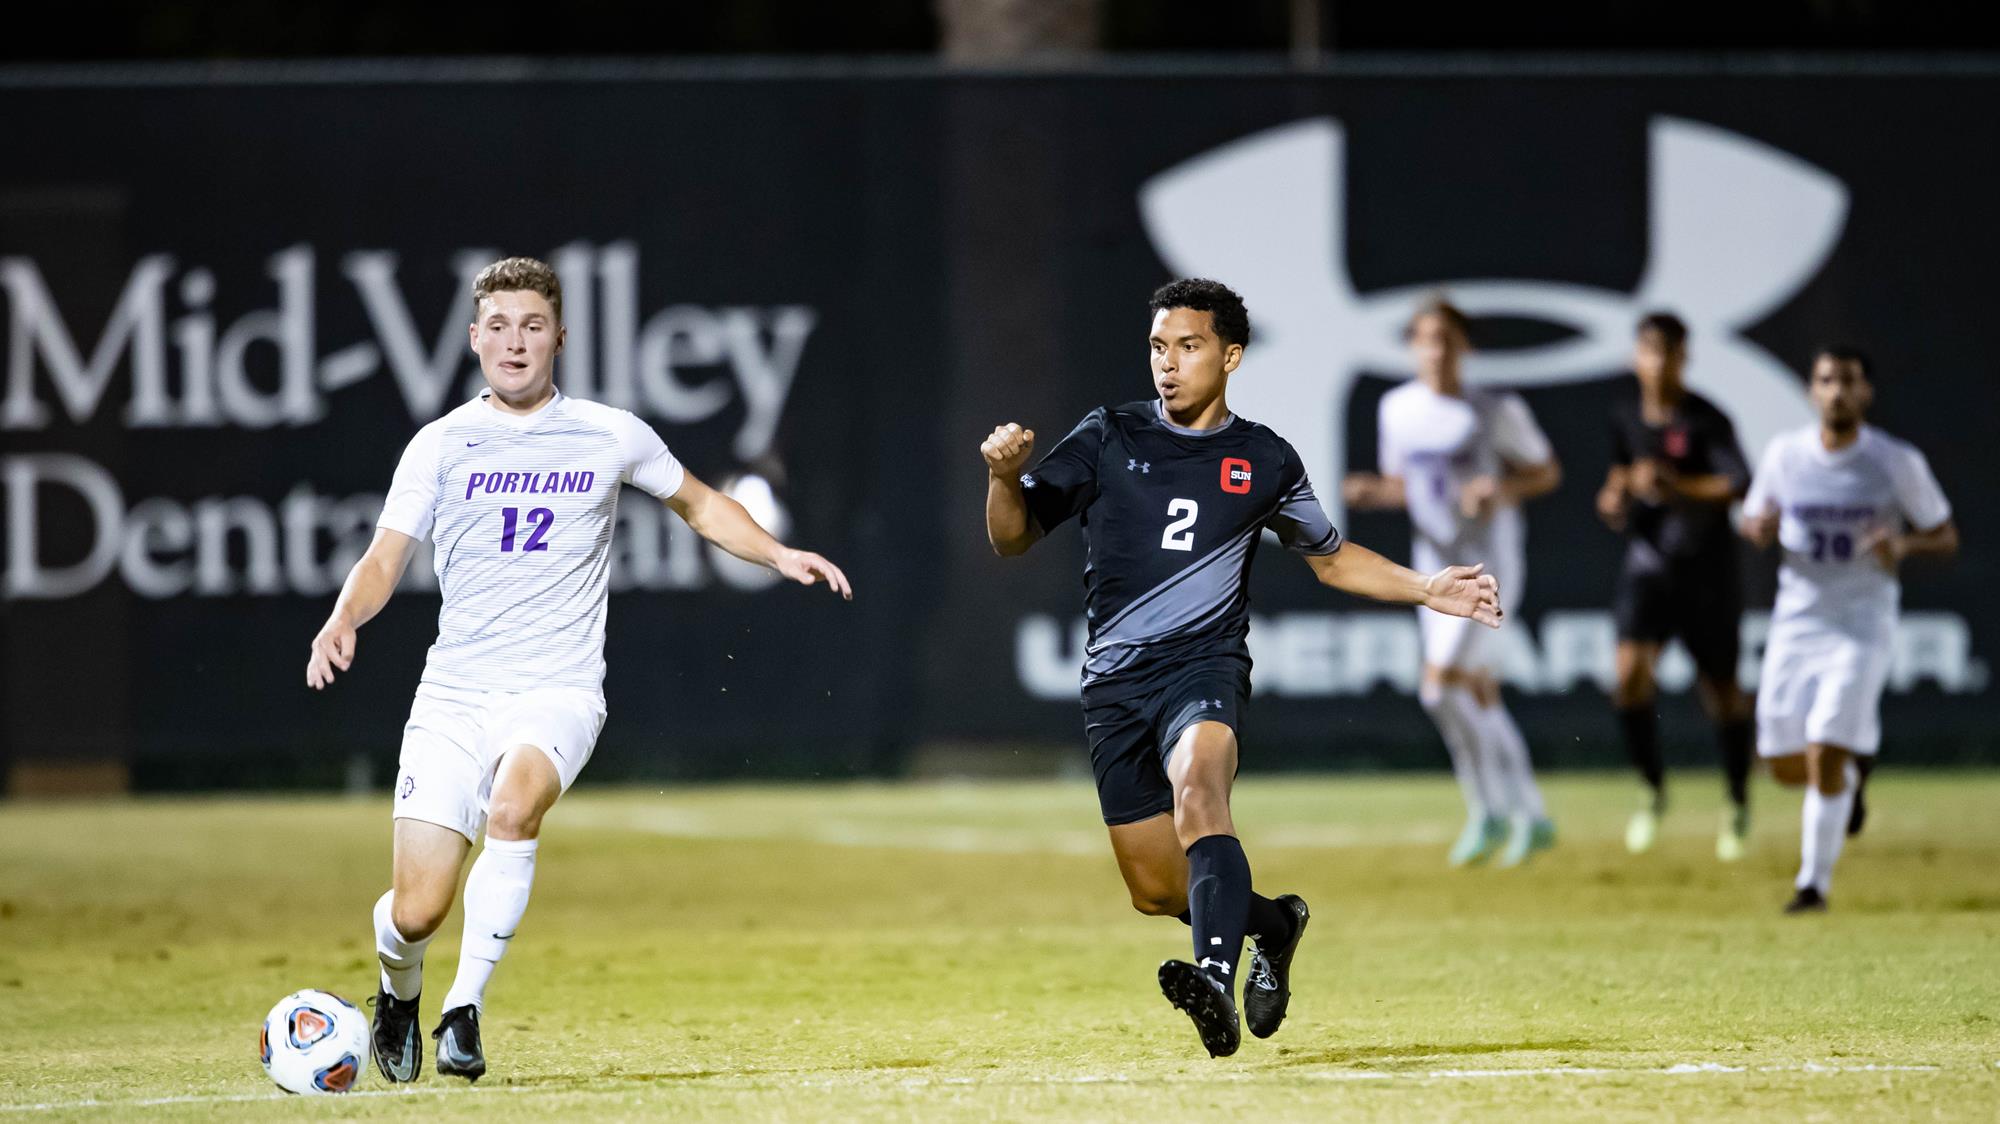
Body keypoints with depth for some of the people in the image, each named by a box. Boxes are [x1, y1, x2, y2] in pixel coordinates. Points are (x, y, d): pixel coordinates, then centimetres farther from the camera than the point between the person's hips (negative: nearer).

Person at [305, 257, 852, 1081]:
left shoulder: (610, 437, 6)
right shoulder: (442, 445, 5)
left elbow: (698, 504, 22)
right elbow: (385, 559, 1)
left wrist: (780, 556, 8)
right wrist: (343, 622, -19)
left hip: (557, 693, -1)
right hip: (453, 695, 1)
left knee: (514, 802, -36)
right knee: (417, 913, -7)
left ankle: (465, 1009, -27)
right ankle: (398, 992, 30)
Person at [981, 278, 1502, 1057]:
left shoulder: (1265, 462, 9)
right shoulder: (1107, 441, 7)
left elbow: (1331, 557, 24)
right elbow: (1012, 537, 6)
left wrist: (1425, 590, 11)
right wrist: (1005, 476, -15)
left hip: (1204, 664, -3)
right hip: (1115, 679, 3)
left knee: (1198, 785, -35)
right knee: (1155, 890, 4)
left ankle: (1216, 981, -53)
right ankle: (1274, 922, 36)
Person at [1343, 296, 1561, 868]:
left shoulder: (1497, 410, -10)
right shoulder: (1397, 409, 5)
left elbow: (1547, 471, -1)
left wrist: (1503, 490, -20)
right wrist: (1371, 492, -5)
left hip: (1488, 562, -6)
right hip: (1435, 564, 6)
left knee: (1442, 685, -18)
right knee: (1478, 695, 9)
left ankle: (1488, 808, -3)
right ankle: (1531, 816, 20)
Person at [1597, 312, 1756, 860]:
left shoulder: (1706, 420, -14)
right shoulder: (1625, 412, 3)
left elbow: (1738, 485, -25)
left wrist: (1673, 485, -33)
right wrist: (1615, 495, 1)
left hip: (1707, 567, -3)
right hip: (1648, 561, 3)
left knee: (1721, 692, 6)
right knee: (1631, 672, -18)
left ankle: (1739, 803, 27)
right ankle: (1653, 789, 1)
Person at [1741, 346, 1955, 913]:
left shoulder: (1899, 462, -7)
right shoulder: (1783, 454, 0)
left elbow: (1946, 537, 1)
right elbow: (1753, 521, 13)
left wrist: (1903, 546, -21)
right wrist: (1759, 528, -13)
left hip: (1863, 624, -4)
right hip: (1796, 617, 4)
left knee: (1825, 755, -15)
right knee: (1785, 765, 6)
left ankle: (1814, 883, -4)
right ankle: (1850, 771, 40)